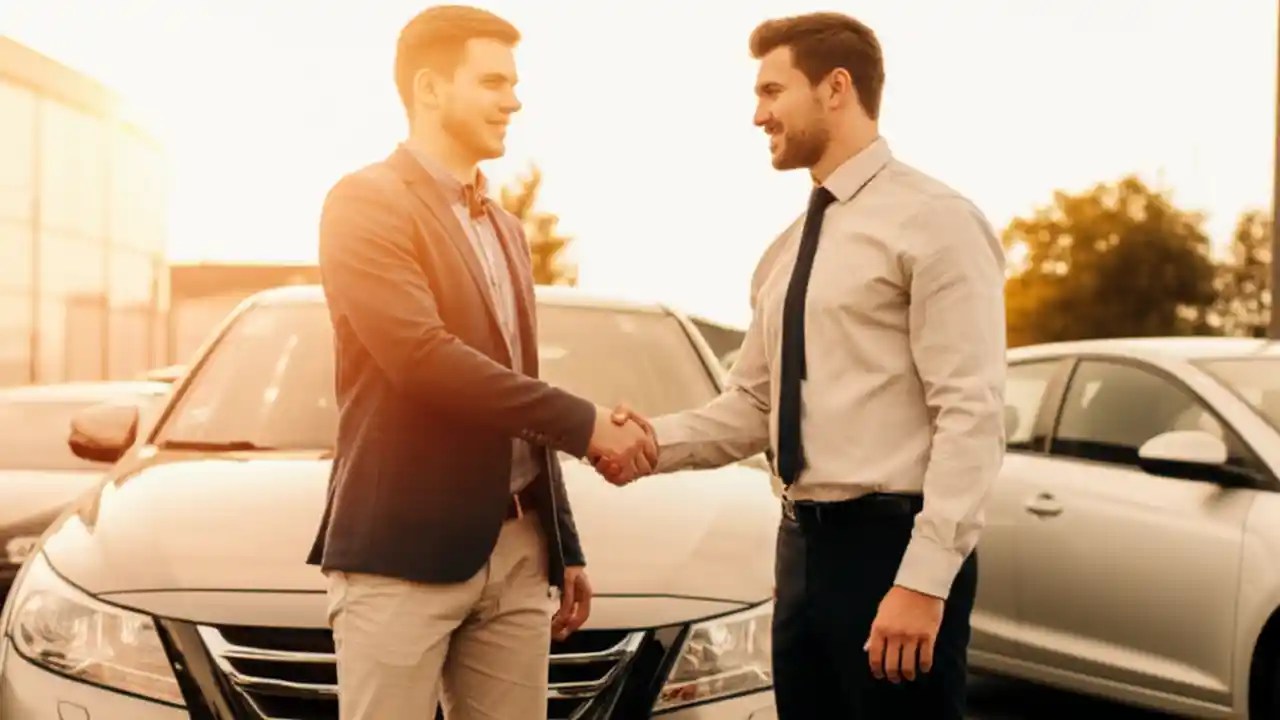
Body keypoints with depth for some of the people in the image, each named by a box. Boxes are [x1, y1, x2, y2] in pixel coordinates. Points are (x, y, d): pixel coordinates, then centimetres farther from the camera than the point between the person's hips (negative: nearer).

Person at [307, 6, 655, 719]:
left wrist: (564, 545, 19)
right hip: (404, 550, -7)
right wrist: (584, 422, -14)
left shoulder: (507, 229, 18)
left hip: (518, 550, 7)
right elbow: (422, 356, -19)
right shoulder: (366, 201, -6)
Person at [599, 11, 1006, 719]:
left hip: (891, 544, -7)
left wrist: (925, 577, -21)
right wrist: (658, 439, -5)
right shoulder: (785, 253, 15)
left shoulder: (932, 221, -9)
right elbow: (753, 405, 14)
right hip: (802, 546, 8)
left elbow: (971, 414, -16)